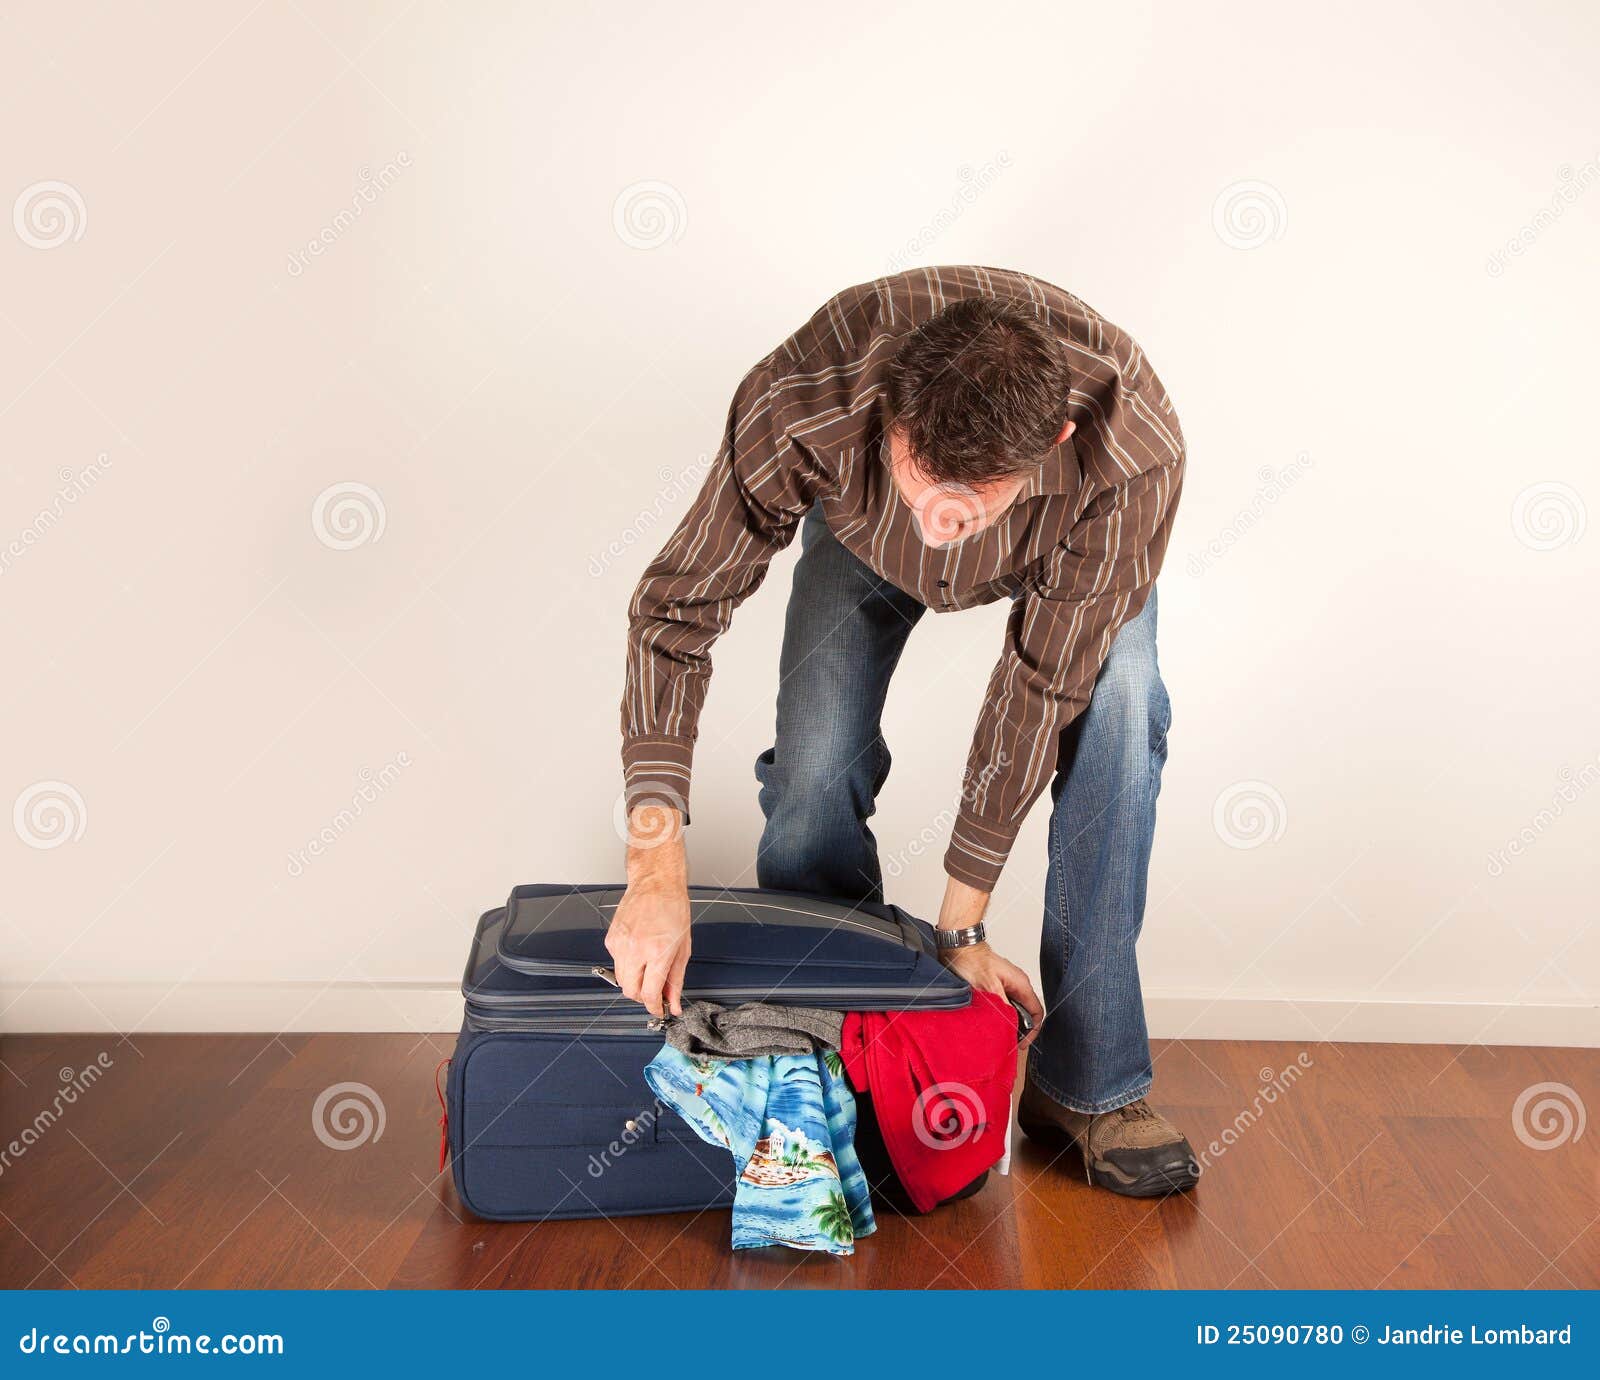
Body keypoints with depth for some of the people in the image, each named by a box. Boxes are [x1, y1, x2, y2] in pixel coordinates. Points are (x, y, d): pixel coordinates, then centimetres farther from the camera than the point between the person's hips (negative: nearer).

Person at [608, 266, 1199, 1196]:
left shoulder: (1137, 451, -42)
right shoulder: (802, 400, -43)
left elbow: (1041, 687, -33)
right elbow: (678, 604, -34)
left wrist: (961, 922, -26)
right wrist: (657, 866, -43)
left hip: (1066, 542, 0)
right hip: (861, 528, 1)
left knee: (1115, 710, -25)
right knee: (815, 763, -15)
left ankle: (1090, 1083, -12)